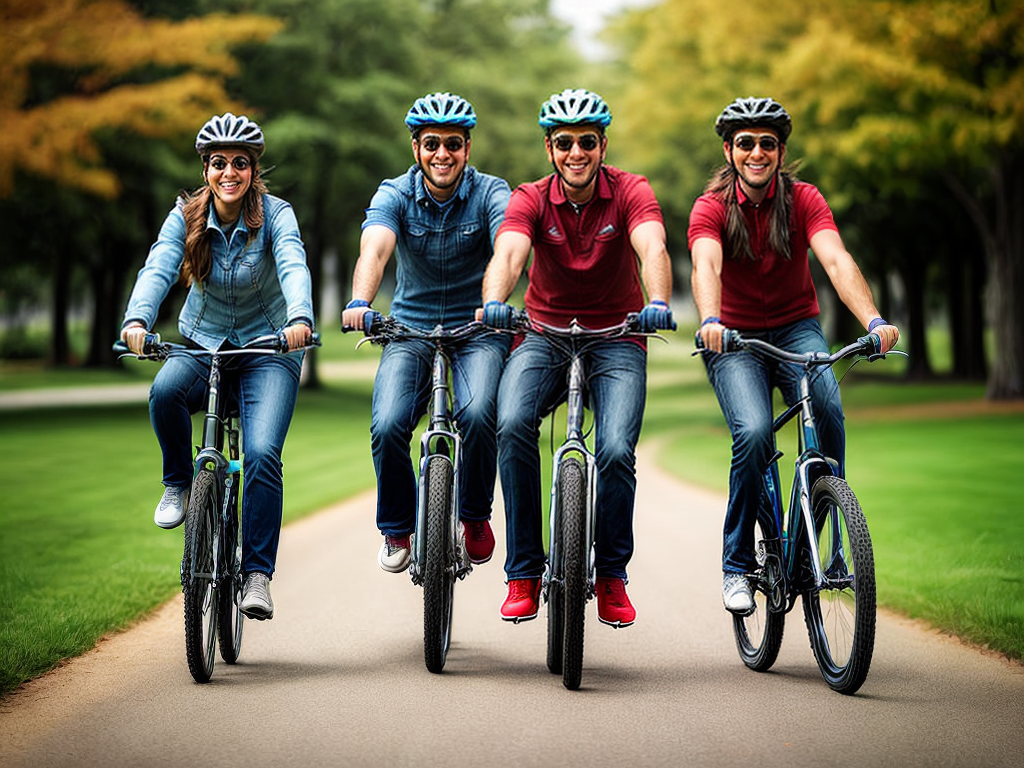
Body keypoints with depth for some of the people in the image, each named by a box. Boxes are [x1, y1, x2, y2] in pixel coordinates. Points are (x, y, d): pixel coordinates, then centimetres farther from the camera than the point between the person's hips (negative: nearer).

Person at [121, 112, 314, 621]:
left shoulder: (275, 215, -12)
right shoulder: (186, 217, -7)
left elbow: (294, 267, -30)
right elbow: (157, 270, -23)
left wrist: (300, 318, -52)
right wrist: (137, 320, -44)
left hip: (267, 347, -2)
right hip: (202, 343, 2)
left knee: (262, 454, -21)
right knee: (165, 392, -32)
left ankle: (257, 574, -11)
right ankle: (179, 483, -5)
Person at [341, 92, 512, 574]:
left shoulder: (490, 193, -10)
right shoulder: (395, 195, -8)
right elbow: (374, 248, -27)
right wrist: (359, 302, -48)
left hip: (477, 327, -1)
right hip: (410, 327, 1)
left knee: (477, 414, -28)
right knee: (387, 425, -20)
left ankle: (475, 515, 0)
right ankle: (397, 529, 7)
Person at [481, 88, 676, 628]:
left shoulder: (631, 192, -9)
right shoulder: (531, 199, -7)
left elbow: (653, 249, -28)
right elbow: (507, 254, -27)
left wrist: (658, 304, -49)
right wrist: (494, 302, -49)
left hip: (616, 338, 0)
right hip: (544, 335, 1)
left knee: (616, 450, -22)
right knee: (512, 424, -27)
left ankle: (612, 577, 3)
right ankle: (523, 573, -15)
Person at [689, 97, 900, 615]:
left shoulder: (803, 200, -7)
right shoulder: (711, 207, -10)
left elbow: (837, 261, -22)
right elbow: (706, 265, -29)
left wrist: (873, 321, -40)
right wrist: (709, 320, -50)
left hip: (796, 329, 2)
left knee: (827, 408, -29)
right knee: (753, 433, -26)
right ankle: (737, 564, -10)